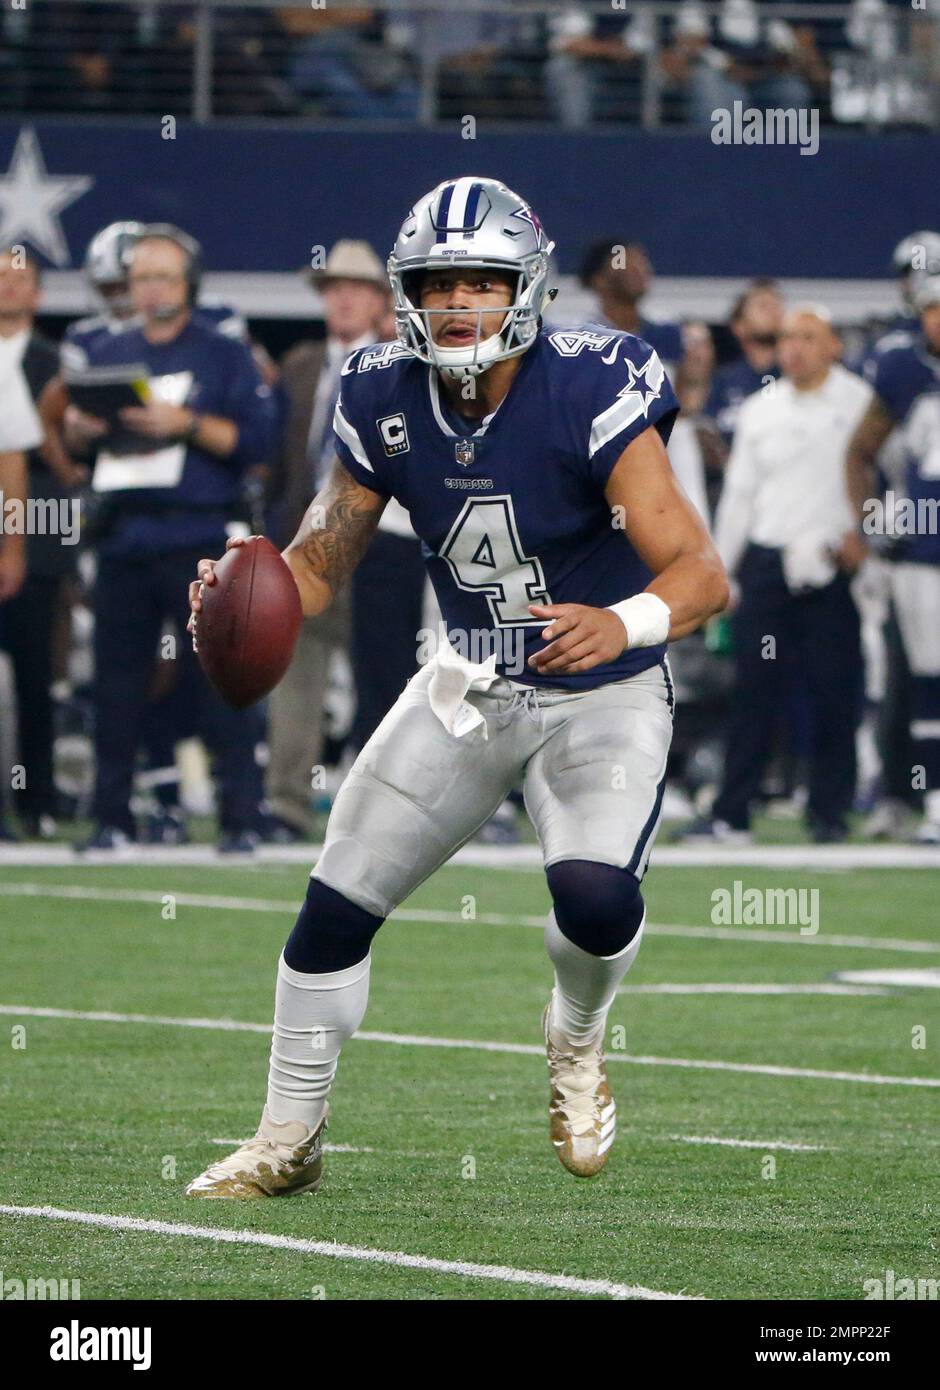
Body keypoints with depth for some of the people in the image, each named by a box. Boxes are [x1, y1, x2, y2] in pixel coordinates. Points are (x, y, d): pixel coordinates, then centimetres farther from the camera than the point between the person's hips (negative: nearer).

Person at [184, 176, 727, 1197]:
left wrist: (623, 625, -49)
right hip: (470, 689, 5)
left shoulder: (593, 393, -24)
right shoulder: (385, 402, -9)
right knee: (338, 898, 2)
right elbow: (317, 565, 0)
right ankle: (287, 1141, 21)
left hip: (602, 694, -5)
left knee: (595, 893, -28)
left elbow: (701, 571, -28)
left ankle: (576, 1038, 8)